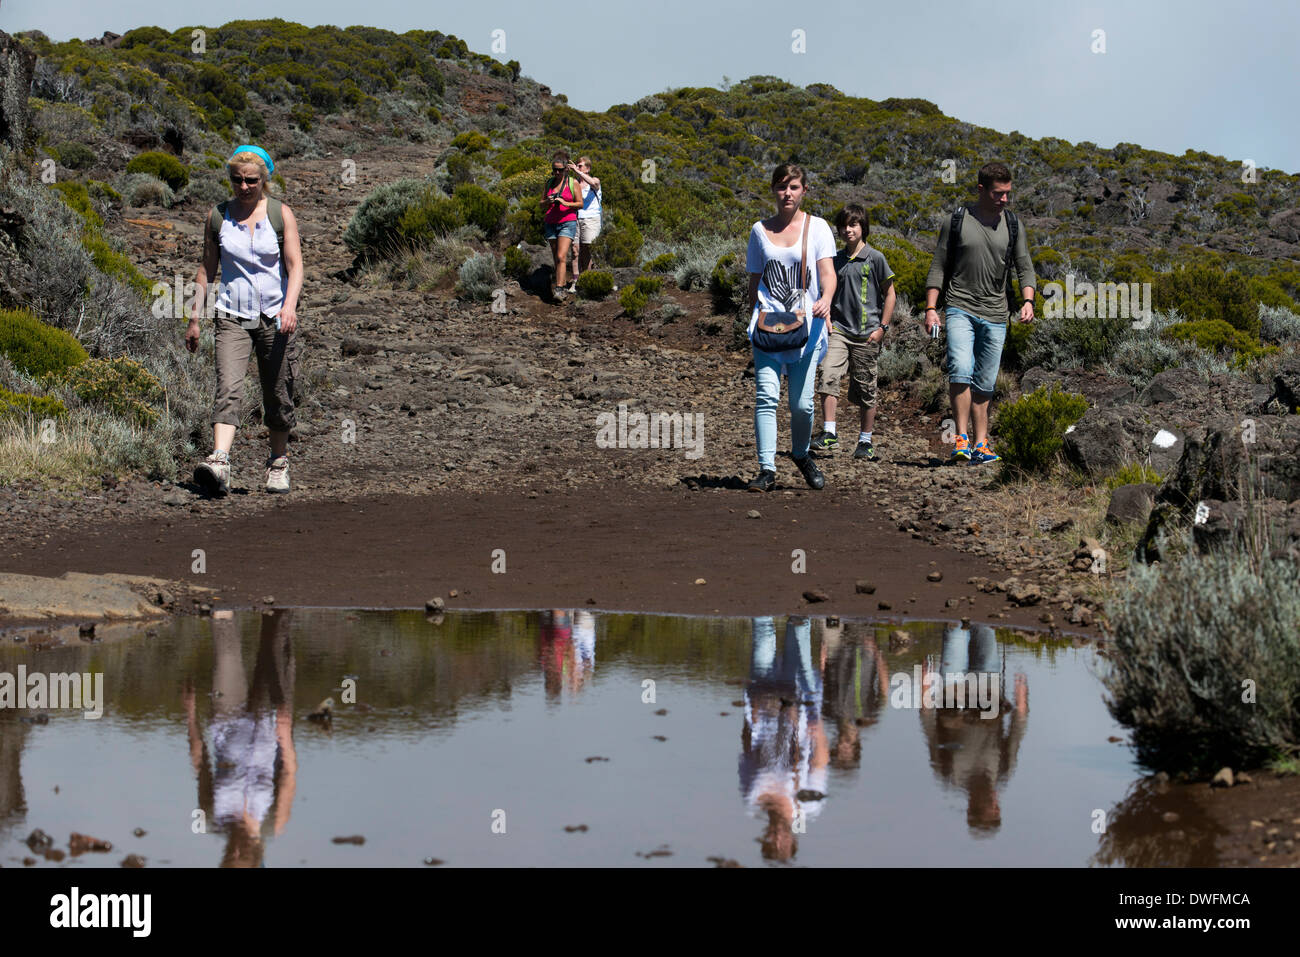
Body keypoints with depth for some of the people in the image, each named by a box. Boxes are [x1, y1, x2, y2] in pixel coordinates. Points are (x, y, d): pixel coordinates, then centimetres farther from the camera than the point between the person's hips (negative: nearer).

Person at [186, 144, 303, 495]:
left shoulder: (281, 214, 0)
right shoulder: (218, 217, 5)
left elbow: (295, 265, -5)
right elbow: (207, 268, 12)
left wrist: (290, 305, -22)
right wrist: (195, 318, 11)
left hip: (274, 317, 0)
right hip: (232, 317, 0)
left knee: (277, 395, 6)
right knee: (228, 387, -18)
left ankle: (278, 464, 25)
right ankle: (219, 463, -32)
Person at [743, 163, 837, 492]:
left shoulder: (817, 227, 5)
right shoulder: (760, 230, 11)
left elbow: (827, 271, -7)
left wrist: (825, 299, -26)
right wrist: (755, 316, 8)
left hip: (806, 324, -1)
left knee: (801, 402, -1)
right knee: (766, 395, -14)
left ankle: (801, 454, 28)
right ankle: (767, 470, -15)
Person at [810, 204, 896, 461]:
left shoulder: (875, 258, -2)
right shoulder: (836, 259, 10)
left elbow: (889, 293, 2)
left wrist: (882, 327, -3)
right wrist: (826, 320, 9)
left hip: (866, 333, -3)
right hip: (839, 329, 3)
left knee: (865, 390, 4)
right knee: (828, 376, -17)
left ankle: (865, 441, 15)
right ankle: (828, 434, -18)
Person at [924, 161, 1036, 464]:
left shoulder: (1013, 225, 9)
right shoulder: (957, 221, 1)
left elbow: (1025, 267, 9)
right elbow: (938, 267, 4)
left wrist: (1028, 301, -10)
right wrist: (931, 308, -4)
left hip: (995, 314, 3)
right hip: (960, 309, -3)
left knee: (984, 384, 5)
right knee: (960, 370, -21)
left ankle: (980, 444, 10)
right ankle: (961, 438, -17)